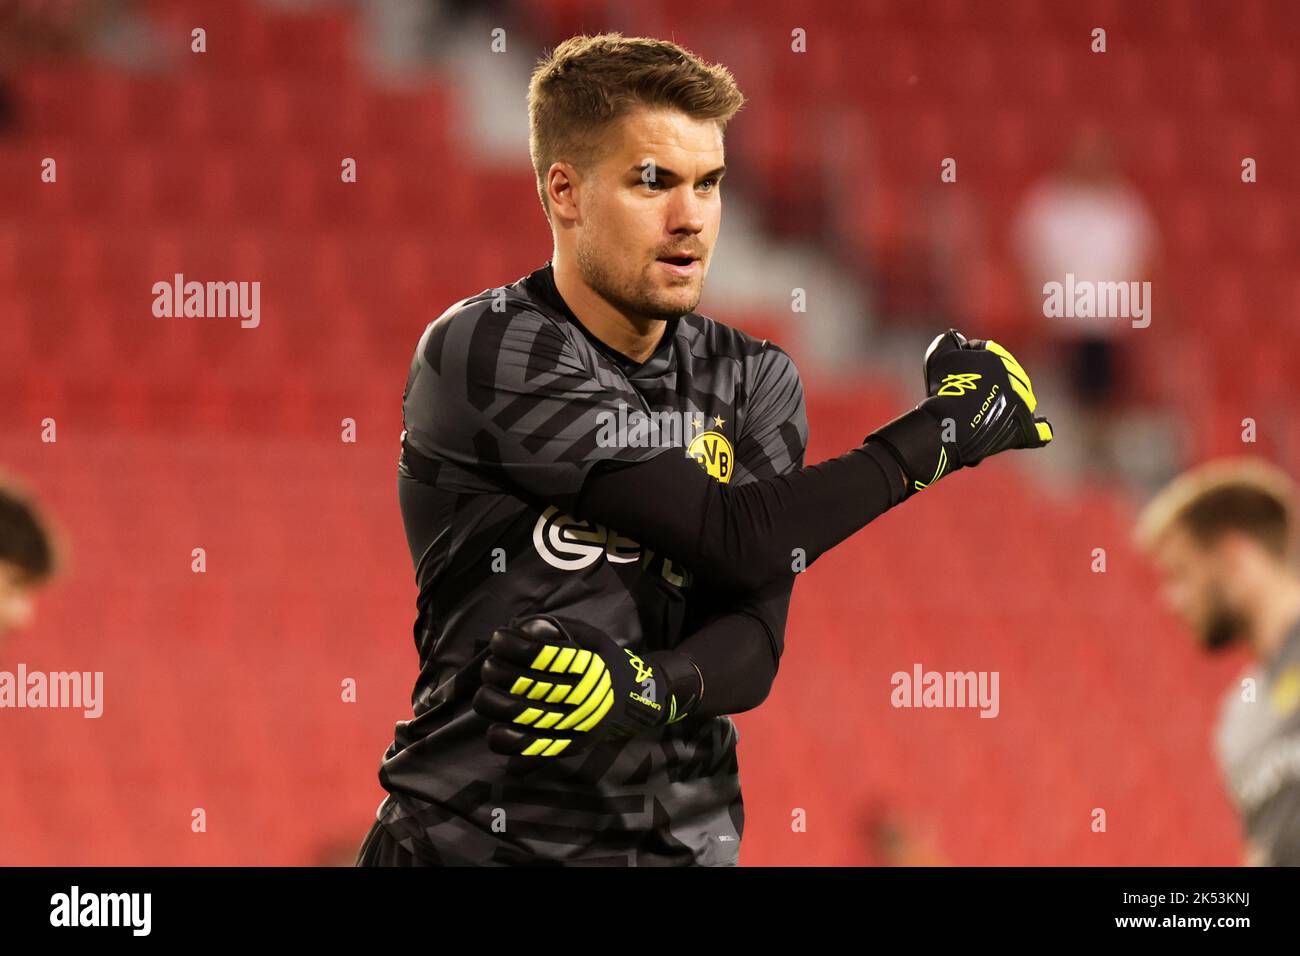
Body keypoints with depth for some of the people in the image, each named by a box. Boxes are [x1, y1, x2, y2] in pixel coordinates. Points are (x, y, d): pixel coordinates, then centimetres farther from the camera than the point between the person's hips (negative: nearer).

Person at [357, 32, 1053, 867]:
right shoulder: (484, 353, -14)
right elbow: (740, 540, -16)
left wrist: (643, 688, -26)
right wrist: (944, 430, -8)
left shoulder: (754, 383, 5)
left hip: (681, 838, 4)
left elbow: (755, 645, -6)